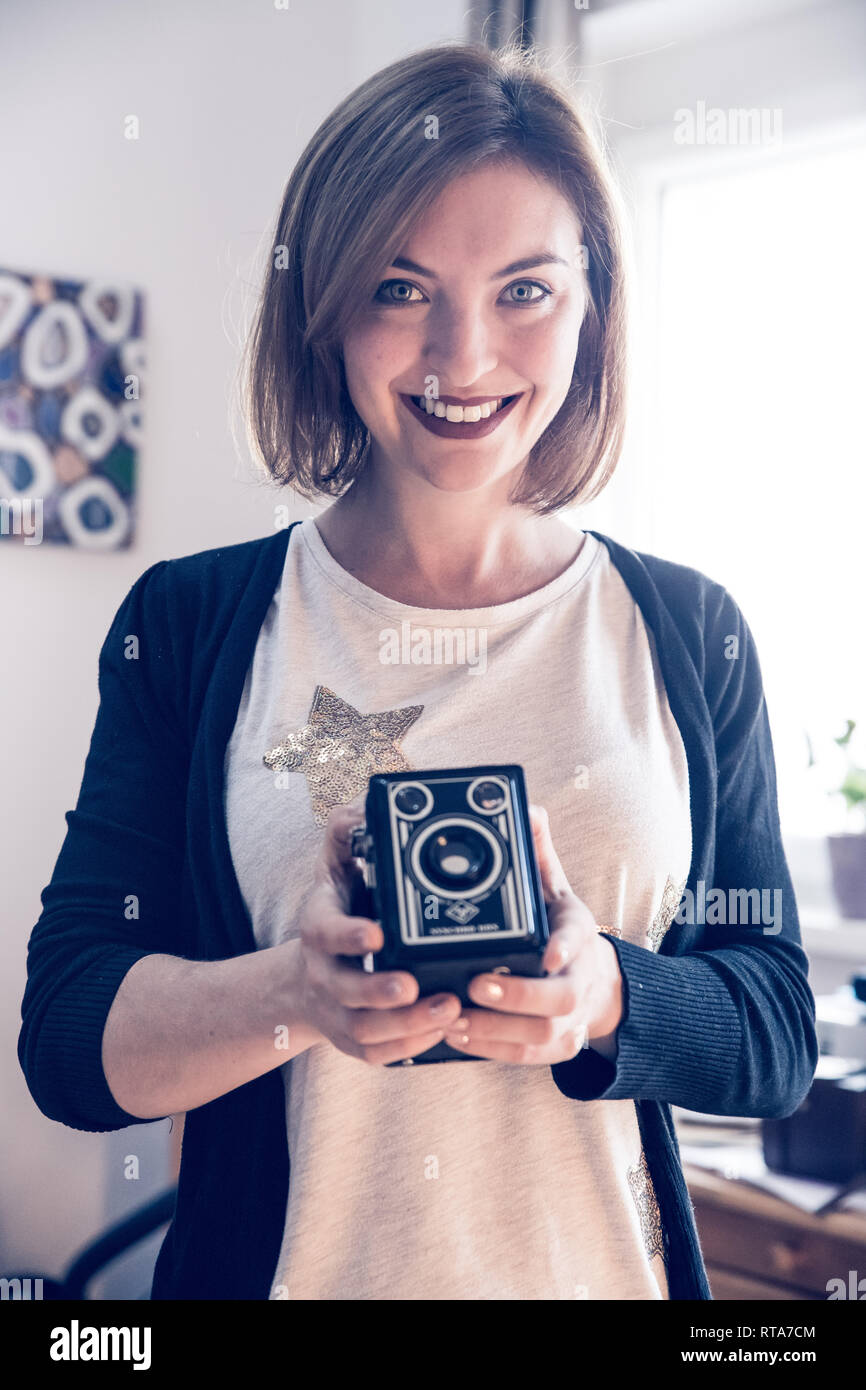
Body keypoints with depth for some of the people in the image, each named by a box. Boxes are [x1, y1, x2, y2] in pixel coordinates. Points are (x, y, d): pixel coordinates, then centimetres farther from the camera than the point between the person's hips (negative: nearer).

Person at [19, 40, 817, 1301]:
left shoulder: (693, 636, -4)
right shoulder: (187, 626, -7)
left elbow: (780, 1036, -3)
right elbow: (67, 1042, -11)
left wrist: (602, 997, -23)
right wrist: (296, 993, -29)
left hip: (603, 1271, 1)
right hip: (273, 1263, -1)